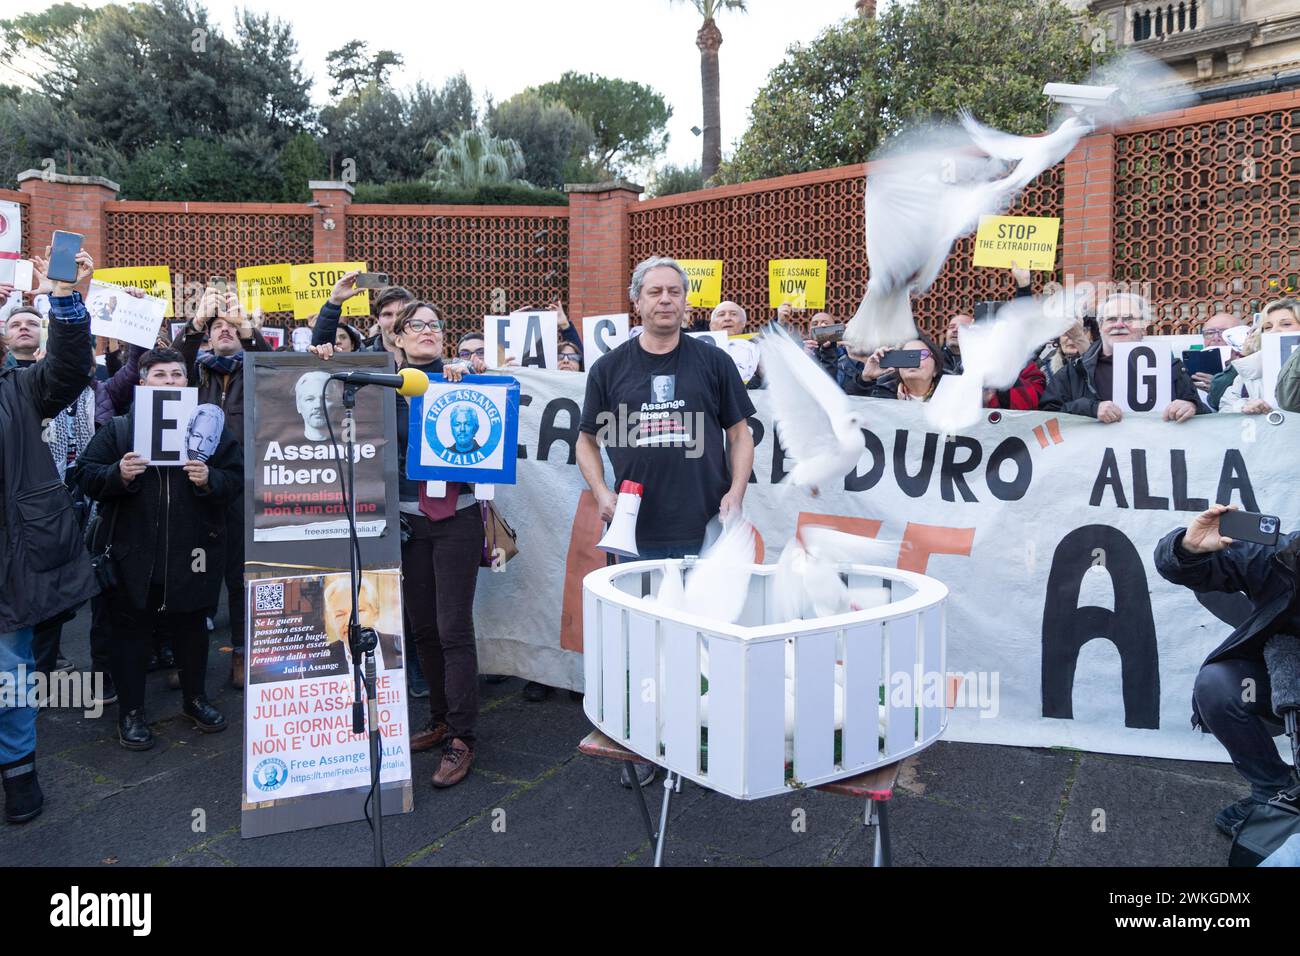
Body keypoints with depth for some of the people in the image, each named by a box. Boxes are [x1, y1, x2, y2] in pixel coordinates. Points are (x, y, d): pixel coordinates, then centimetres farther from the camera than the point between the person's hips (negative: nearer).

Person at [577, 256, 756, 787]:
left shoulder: (713, 362, 5)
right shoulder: (609, 369, 7)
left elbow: (739, 433, 9)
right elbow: (587, 442, 12)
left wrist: (735, 492, -5)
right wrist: (602, 493, -4)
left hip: (707, 529, 0)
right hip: (637, 532, 1)